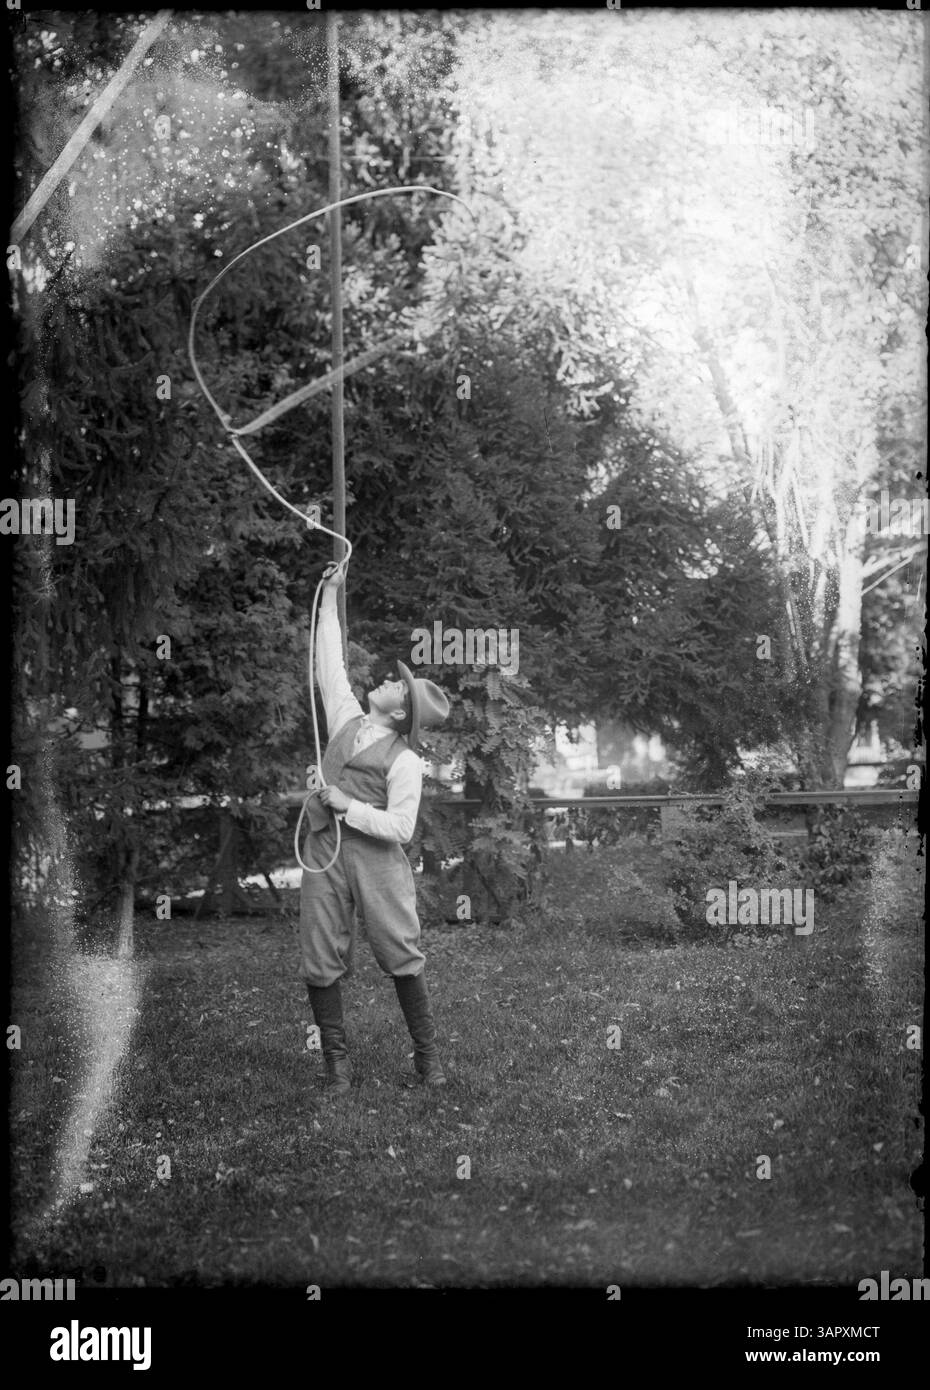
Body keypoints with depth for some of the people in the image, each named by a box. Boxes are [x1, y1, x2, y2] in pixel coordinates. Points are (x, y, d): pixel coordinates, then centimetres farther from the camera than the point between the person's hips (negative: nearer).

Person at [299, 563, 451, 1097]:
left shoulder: (405, 762, -6)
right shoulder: (347, 719, 13)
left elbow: (401, 827, -12)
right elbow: (331, 665, 19)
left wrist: (350, 807, -16)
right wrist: (331, 597, 20)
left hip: (375, 854, -6)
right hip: (323, 851, 6)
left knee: (401, 955, -4)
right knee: (321, 962, 2)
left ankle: (428, 1055, 9)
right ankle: (337, 1062, 11)